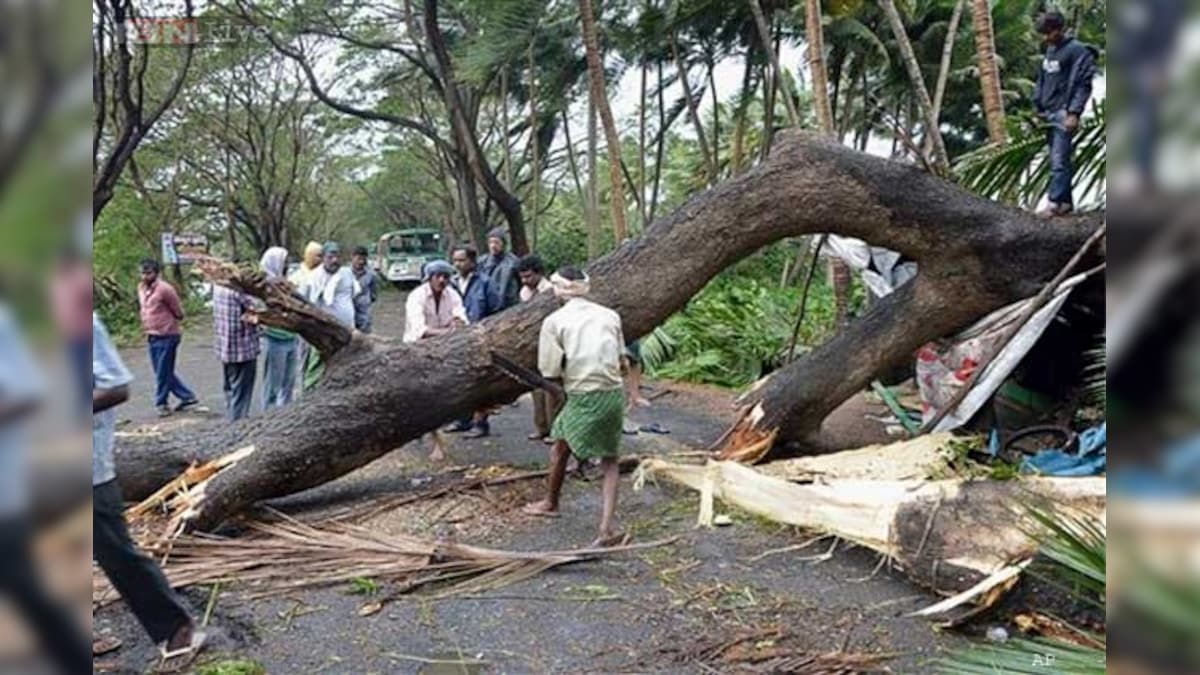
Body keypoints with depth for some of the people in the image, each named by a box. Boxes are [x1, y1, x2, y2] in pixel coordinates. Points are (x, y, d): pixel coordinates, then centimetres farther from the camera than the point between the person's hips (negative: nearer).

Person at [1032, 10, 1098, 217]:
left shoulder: (1077, 51, -7)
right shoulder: (1049, 51, 16)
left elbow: (1083, 85, -12)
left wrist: (1074, 113, -18)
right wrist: (1038, 108, 15)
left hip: (1064, 114, -8)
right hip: (1049, 114, 8)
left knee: (1059, 161, -11)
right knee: (1057, 159, 9)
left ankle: (1054, 202, -13)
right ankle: (1066, 201, 13)